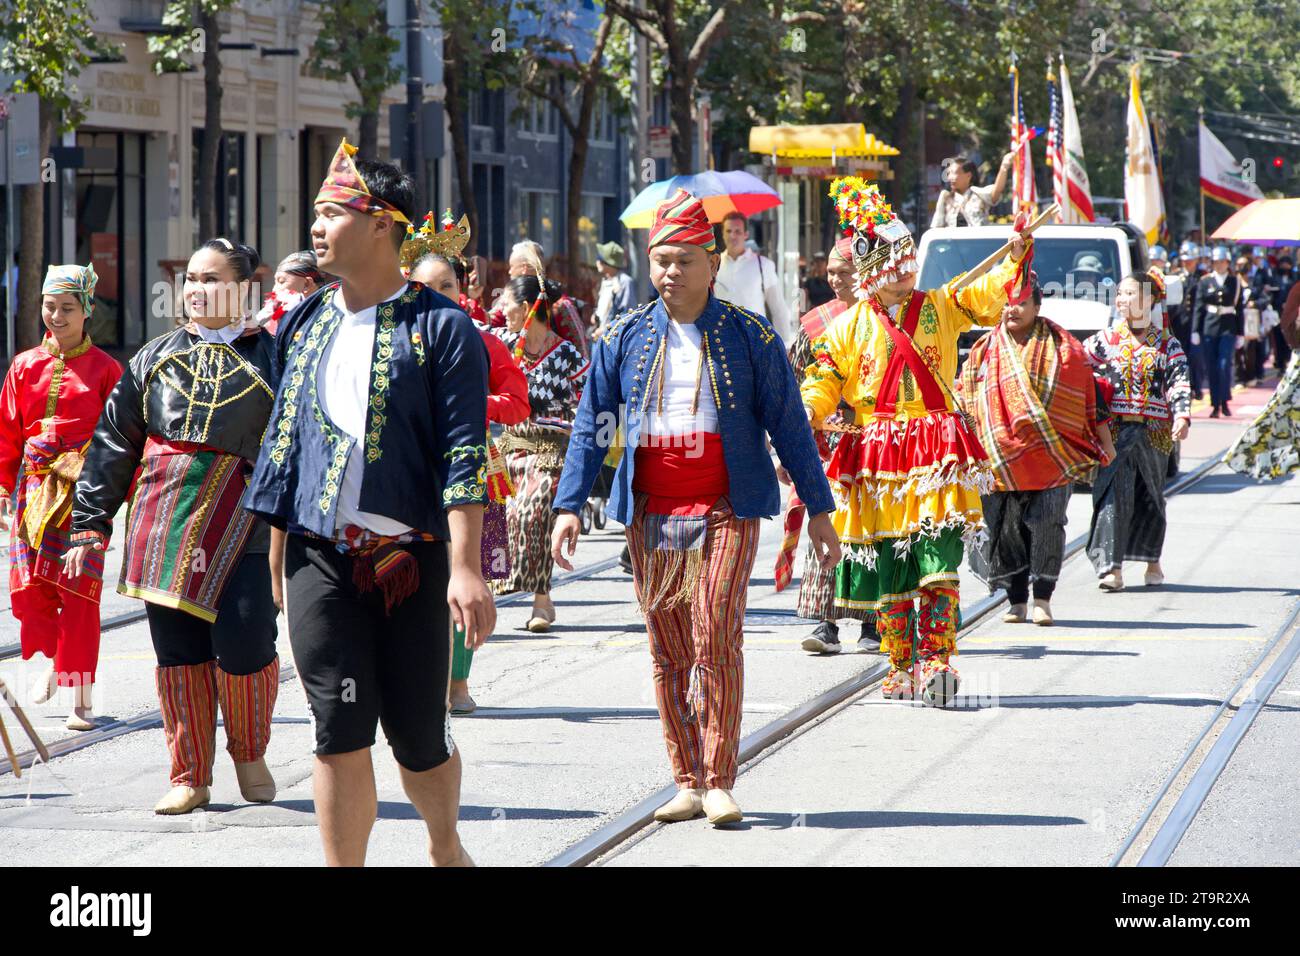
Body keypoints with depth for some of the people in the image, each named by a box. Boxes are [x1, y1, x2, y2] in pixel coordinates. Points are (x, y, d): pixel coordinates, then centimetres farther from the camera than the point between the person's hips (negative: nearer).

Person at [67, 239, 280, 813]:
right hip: (165, 521, 3)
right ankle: (191, 777, 13)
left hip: (244, 523, -3)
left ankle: (250, 756, 15)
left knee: (244, 644, -11)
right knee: (177, 648, 2)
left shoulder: (271, 357, 6)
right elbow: (113, 444, 15)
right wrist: (90, 526, 9)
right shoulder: (155, 359, 16)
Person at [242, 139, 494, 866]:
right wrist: (276, 548, 14)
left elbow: (464, 456, -9)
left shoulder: (440, 328, -5)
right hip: (321, 558, 3)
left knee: (419, 734, 5)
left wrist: (466, 568, -17)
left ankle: (445, 848, 31)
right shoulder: (306, 324, 10)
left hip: (410, 558, -3)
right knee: (340, 732, -3)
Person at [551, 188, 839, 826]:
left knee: (717, 642, -13)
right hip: (650, 515, 3)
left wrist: (818, 509, 6)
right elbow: (591, 427, 9)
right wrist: (569, 505, 0)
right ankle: (688, 783, 12)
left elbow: (788, 427, 6)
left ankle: (719, 782, -8)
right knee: (668, 653, 4)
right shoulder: (624, 338, 7)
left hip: (725, 511, -3)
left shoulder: (750, 337, 1)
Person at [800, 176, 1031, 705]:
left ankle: (936, 659, -13)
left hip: (937, 454, 0)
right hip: (876, 454, 1)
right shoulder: (849, 327, 8)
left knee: (937, 560, -14)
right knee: (886, 569, 1)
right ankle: (901, 665, 11)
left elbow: (988, 296, 1)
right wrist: (805, 412, -13)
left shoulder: (939, 308, 9)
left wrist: (1015, 257, -15)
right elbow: (824, 382, 6)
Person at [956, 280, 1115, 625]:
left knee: (1046, 525, -8)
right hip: (1000, 461, 3)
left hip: (1051, 456, -2)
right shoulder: (983, 351, 14)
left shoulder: (1060, 346, 6)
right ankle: (1016, 601, 8)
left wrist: (1104, 441, 7)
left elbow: (1088, 391, 8)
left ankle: (1042, 600, -1)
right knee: (1004, 529, -1)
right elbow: (963, 401, 19)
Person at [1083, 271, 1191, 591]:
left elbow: (1180, 384, 0)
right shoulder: (1105, 340, 8)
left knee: (1151, 498, 12)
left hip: (1153, 432, 1)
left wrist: (1182, 417, -15)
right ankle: (1112, 567, -17)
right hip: (1114, 431, -1)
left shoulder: (1167, 345, 8)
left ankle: (1152, 562, 28)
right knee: (1113, 496, -12)